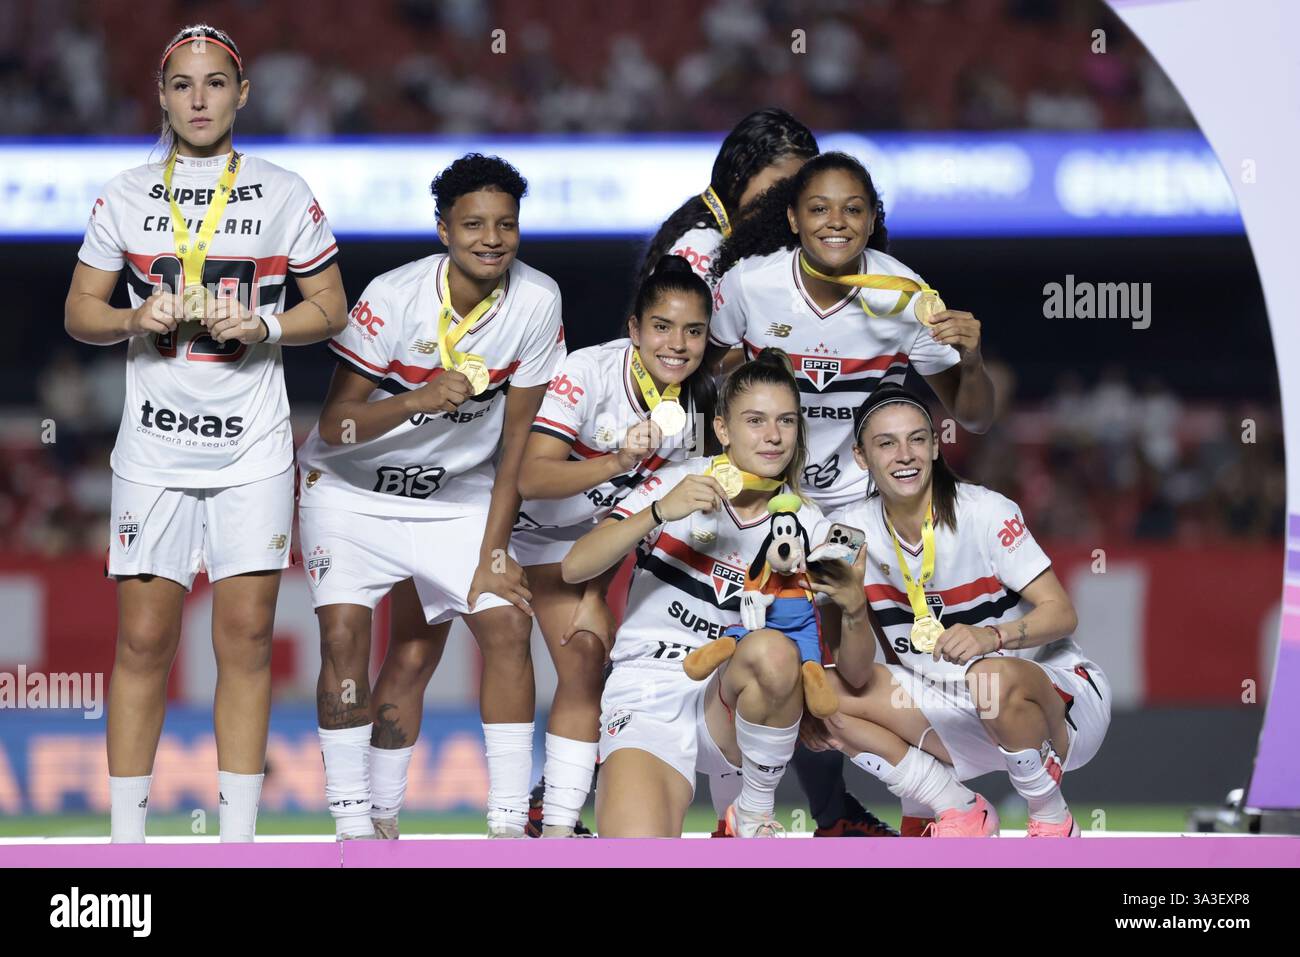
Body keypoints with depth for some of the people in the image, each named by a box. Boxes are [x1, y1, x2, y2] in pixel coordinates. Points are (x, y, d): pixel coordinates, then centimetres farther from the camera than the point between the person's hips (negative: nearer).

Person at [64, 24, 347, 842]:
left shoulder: (285, 194, 4)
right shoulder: (126, 197, 7)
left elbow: (331, 311, 8)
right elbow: (80, 312, 9)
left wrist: (262, 327, -11)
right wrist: (138, 320, -11)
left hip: (253, 451, 0)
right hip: (154, 451, 0)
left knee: (246, 637, -2)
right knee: (143, 641, -1)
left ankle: (239, 837, 3)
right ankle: (126, 838, 4)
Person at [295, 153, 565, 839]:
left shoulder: (536, 302, -15)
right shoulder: (394, 297, -23)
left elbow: (517, 436, -7)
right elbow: (333, 427, -22)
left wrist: (493, 551, -9)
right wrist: (417, 401, -40)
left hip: (458, 493, 3)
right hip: (351, 488, -2)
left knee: (507, 624, -12)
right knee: (344, 637, -15)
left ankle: (508, 825, -7)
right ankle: (353, 825, -6)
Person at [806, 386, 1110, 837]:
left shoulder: (985, 512, -18)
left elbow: (1062, 613, -20)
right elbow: (858, 678, -10)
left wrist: (990, 636, -39)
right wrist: (852, 610, -31)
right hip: (956, 713, 5)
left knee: (994, 678, -39)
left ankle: (1053, 823, -13)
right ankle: (962, 812, -2)